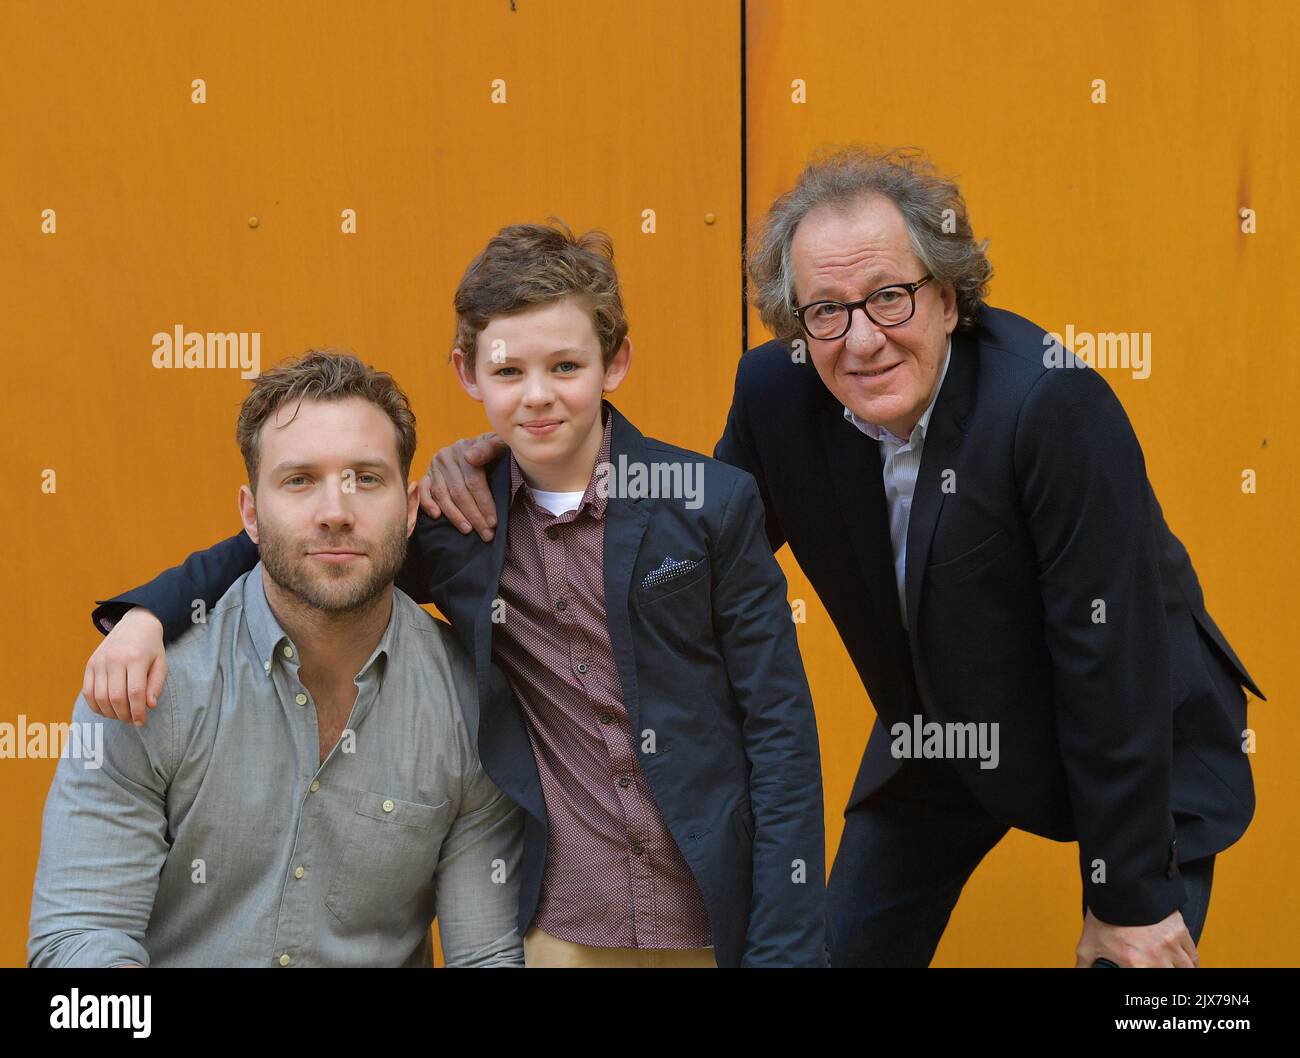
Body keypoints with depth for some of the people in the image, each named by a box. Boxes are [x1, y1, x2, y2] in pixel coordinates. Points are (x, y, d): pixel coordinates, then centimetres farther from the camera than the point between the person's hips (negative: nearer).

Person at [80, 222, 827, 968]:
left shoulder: (715, 503, -5)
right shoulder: (449, 524, 1)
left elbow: (780, 731, -4)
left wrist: (783, 949, -9)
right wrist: (146, 615, -6)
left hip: (719, 927, -2)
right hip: (555, 934, 2)